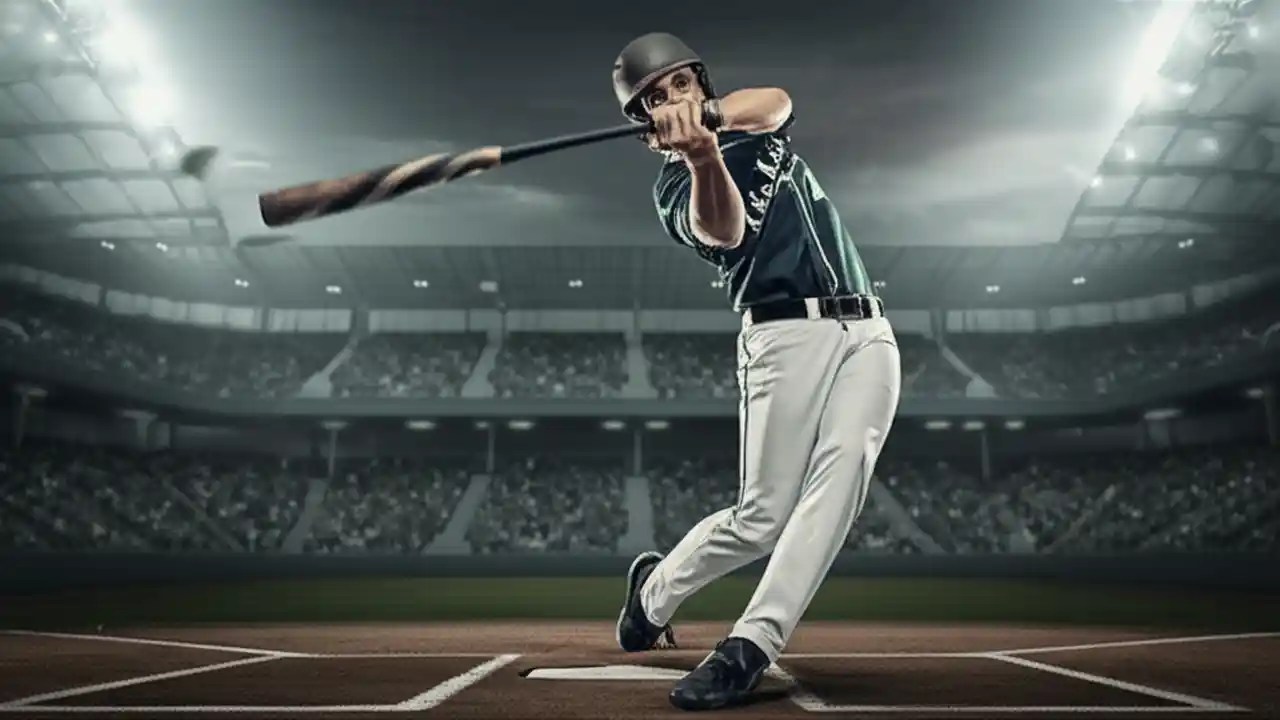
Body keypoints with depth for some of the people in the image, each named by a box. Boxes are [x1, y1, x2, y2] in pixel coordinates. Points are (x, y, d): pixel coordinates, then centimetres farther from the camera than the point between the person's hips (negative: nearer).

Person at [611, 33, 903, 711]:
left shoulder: (755, 125, 21)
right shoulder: (673, 186, 3)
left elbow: (777, 99, -4)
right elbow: (722, 230, -21)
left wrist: (708, 114, -22)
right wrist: (702, 156, -41)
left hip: (868, 333, 4)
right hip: (787, 339, -4)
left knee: (837, 480, -17)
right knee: (762, 517, -6)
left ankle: (750, 646, -18)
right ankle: (656, 586, 19)